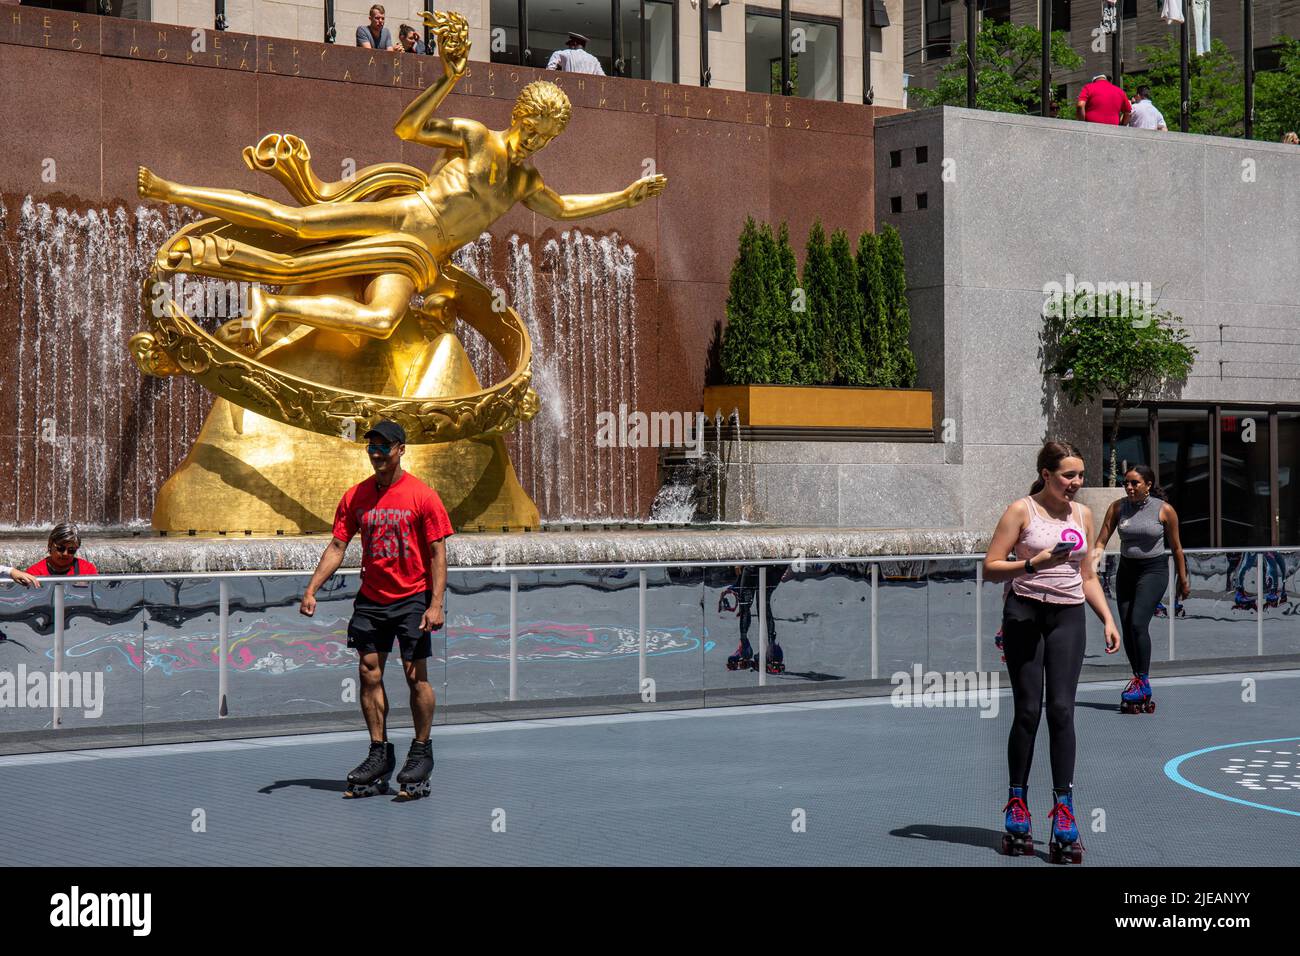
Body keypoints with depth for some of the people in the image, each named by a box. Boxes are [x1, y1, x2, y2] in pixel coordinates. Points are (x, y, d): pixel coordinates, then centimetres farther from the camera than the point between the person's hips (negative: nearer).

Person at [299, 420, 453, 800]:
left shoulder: (422, 495, -8)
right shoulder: (355, 496, 5)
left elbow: (437, 553, -8)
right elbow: (337, 546, 8)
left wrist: (436, 604, -15)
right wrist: (311, 590, -2)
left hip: (412, 598, -4)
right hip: (371, 598, 4)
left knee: (416, 674, -3)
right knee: (369, 673, 3)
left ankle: (421, 753, 9)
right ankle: (379, 753, 12)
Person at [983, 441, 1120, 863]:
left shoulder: (1083, 515, 12)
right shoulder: (1022, 510, -3)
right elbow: (991, 568, -6)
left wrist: (1108, 618, 10)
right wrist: (1032, 564, -21)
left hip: (1069, 617, 3)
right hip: (1026, 613, -3)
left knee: (1062, 709, -6)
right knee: (1028, 710, -1)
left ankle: (1063, 809, -6)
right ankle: (1017, 805, 10)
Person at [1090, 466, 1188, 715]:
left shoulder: (1165, 510, -7)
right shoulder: (1117, 507, 0)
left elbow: (1176, 547, 3)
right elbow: (1101, 541, -2)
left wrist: (1183, 581, 9)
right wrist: (1095, 555, -23)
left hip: (1154, 570, -5)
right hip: (1126, 571, 5)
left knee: (1138, 623, -19)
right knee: (1127, 628, 5)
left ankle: (1142, 682, -14)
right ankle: (1139, 681, 17)